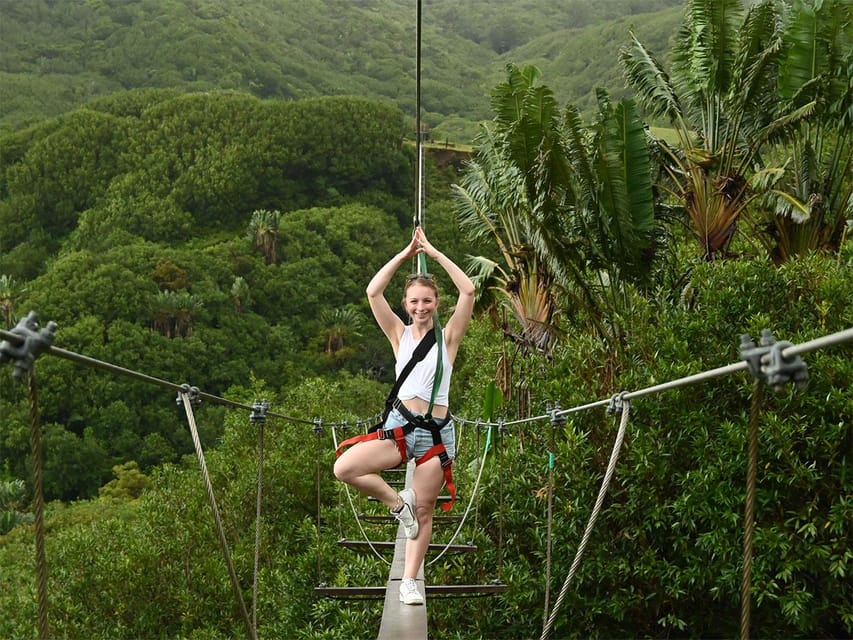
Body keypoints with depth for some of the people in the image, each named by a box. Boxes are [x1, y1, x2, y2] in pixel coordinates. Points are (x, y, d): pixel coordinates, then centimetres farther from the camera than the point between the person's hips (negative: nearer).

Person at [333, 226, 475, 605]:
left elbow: (468, 291, -6)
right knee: (344, 468, -20)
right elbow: (373, 292, -1)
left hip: (437, 432, -1)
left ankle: (409, 581, 12)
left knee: (424, 513, 2)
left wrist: (434, 254, -3)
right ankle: (398, 503, 2)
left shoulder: (448, 336, 5)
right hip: (400, 426, 1)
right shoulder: (399, 334, 9)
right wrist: (405, 254, 0)